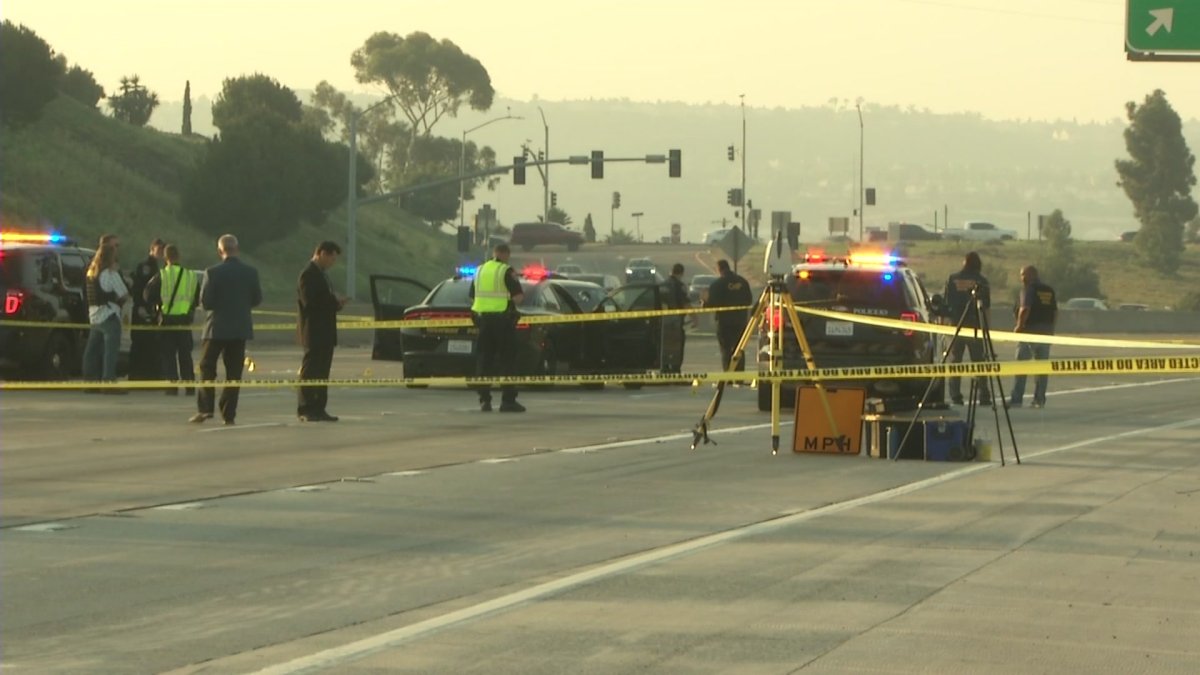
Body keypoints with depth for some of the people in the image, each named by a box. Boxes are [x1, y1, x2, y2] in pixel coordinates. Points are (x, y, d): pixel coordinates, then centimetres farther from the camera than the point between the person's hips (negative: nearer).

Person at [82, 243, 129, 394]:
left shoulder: (92, 272, 12)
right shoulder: (111, 273, -12)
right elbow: (124, 294, -10)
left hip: (94, 317, 8)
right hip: (109, 316, -8)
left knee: (92, 350, 11)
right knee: (111, 349, -9)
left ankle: (90, 380, 14)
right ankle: (109, 382, -14)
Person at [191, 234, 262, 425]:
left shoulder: (213, 273, -12)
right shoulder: (251, 272, -3)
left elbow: (205, 303, -12)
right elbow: (257, 299, 5)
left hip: (217, 328, -3)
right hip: (240, 328, 3)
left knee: (207, 368, 8)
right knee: (234, 372, 6)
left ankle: (205, 408, -3)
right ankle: (229, 414, 4)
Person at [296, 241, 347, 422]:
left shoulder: (321, 274, 18)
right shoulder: (309, 275, -13)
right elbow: (309, 301, -22)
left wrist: (336, 302, 4)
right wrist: (334, 301, -16)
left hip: (325, 332, 10)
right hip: (314, 331, -10)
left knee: (322, 372, 10)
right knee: (310, 372, -6)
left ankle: (318, 409, 13)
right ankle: (305, 410, -4)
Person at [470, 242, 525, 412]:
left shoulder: (480, 270, 12)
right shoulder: (507, 271, -7)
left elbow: (473, 297, 17)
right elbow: (518, 296, -14)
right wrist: (511, 301, 5)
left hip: (483, 318, 5)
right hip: (502, 318, -5)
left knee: (484, 359, 9)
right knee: (506, 360, -3)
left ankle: (484, 400, 6)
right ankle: (508, 400, -8)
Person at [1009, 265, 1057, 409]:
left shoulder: (1028, 289, -8)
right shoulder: (1049, 291, 12)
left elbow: (1025, 309, -19)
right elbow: (1055, 312, 11)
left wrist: (1020, 326, -9)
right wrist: (1049, 326, 16)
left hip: (1030, 330, -6)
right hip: (1047, 331, 6)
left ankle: (1016, 399, -7)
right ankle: (1040, 399, 10)